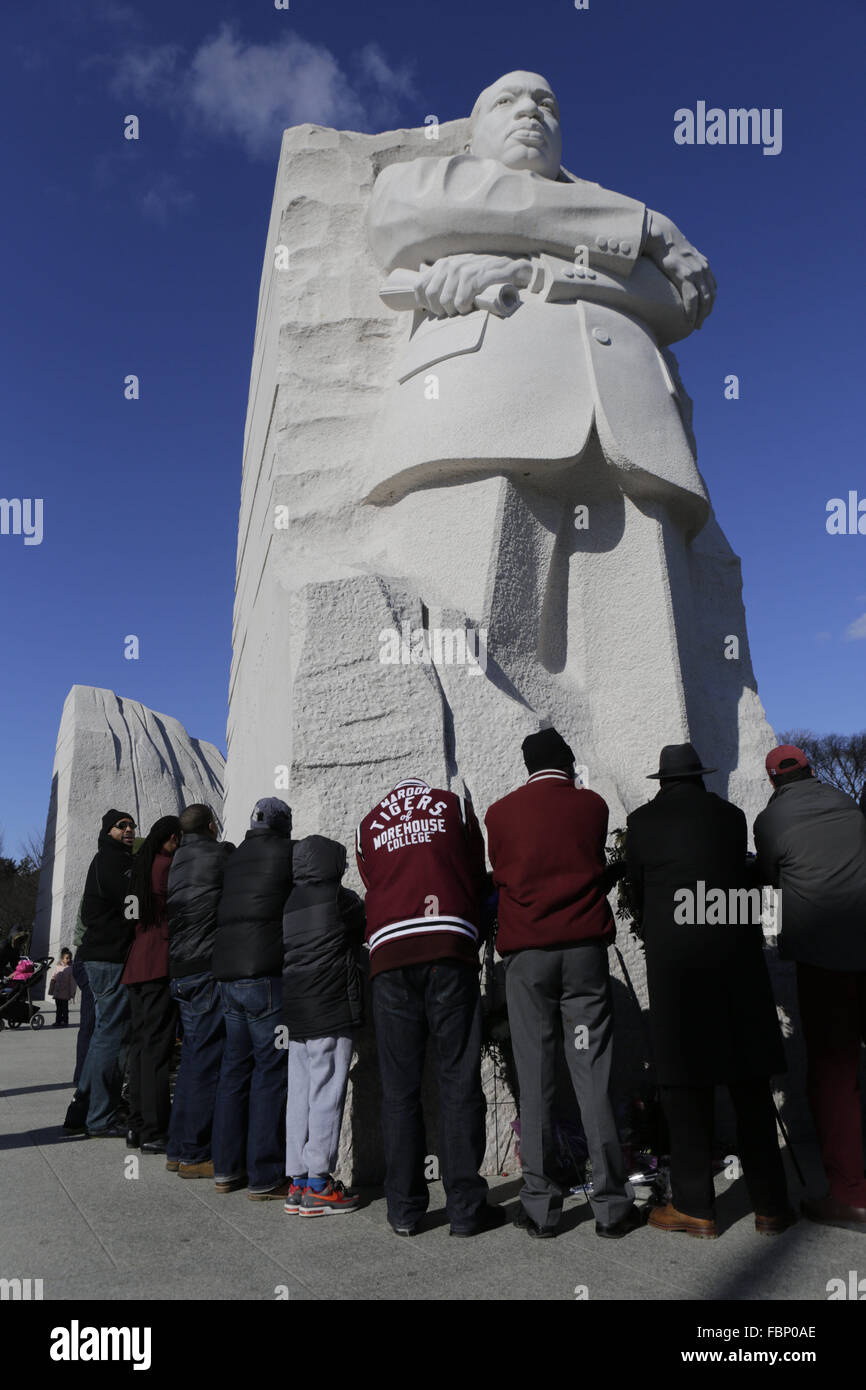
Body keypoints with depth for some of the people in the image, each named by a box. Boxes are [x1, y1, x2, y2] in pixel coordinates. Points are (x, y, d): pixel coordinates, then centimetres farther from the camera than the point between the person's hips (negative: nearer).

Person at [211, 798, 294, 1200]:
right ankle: (265, 1177, -1)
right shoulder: (289, 852, -1)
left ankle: (226, 1168, 19)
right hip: (266, 974, -7)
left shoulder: (234, 858, 16)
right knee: (271, 1069, -2)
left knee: (235, 1066, 14)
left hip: (227, 974, 7)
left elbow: (220, 913, 18)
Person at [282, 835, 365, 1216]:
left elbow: (281, 951, 13)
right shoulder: (340, 899, -7)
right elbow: (366, 929, 6)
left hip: (296, 1013, 7)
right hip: (332, 1013, -7)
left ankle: (298, 1182, 16)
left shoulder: (288, 903, 9)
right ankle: (318, 1185, 2)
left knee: (300, 1095, 11)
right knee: (326, 1095, -2)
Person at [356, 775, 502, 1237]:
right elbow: (478, 877, 16)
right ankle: (465, 1207, 5)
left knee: (399, 1087, 6)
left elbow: (374, 889, 16)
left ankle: (404, 1208, 10)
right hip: (449, 949, -2)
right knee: (458, 1080, 2)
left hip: (388, 953, 2)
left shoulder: (367, 826, 21)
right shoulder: (453, 805, 16)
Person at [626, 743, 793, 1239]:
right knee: (751, 1081, 10)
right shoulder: (731, 815, 7)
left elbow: (638, 893, 8)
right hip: (737, 954, 3)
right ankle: (771, 1205, 16)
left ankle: (696, 1207, 10)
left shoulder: (642, 821, 1)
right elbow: (740, 877, 14)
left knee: (686, 1081, 4)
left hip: (675, 960, -2)